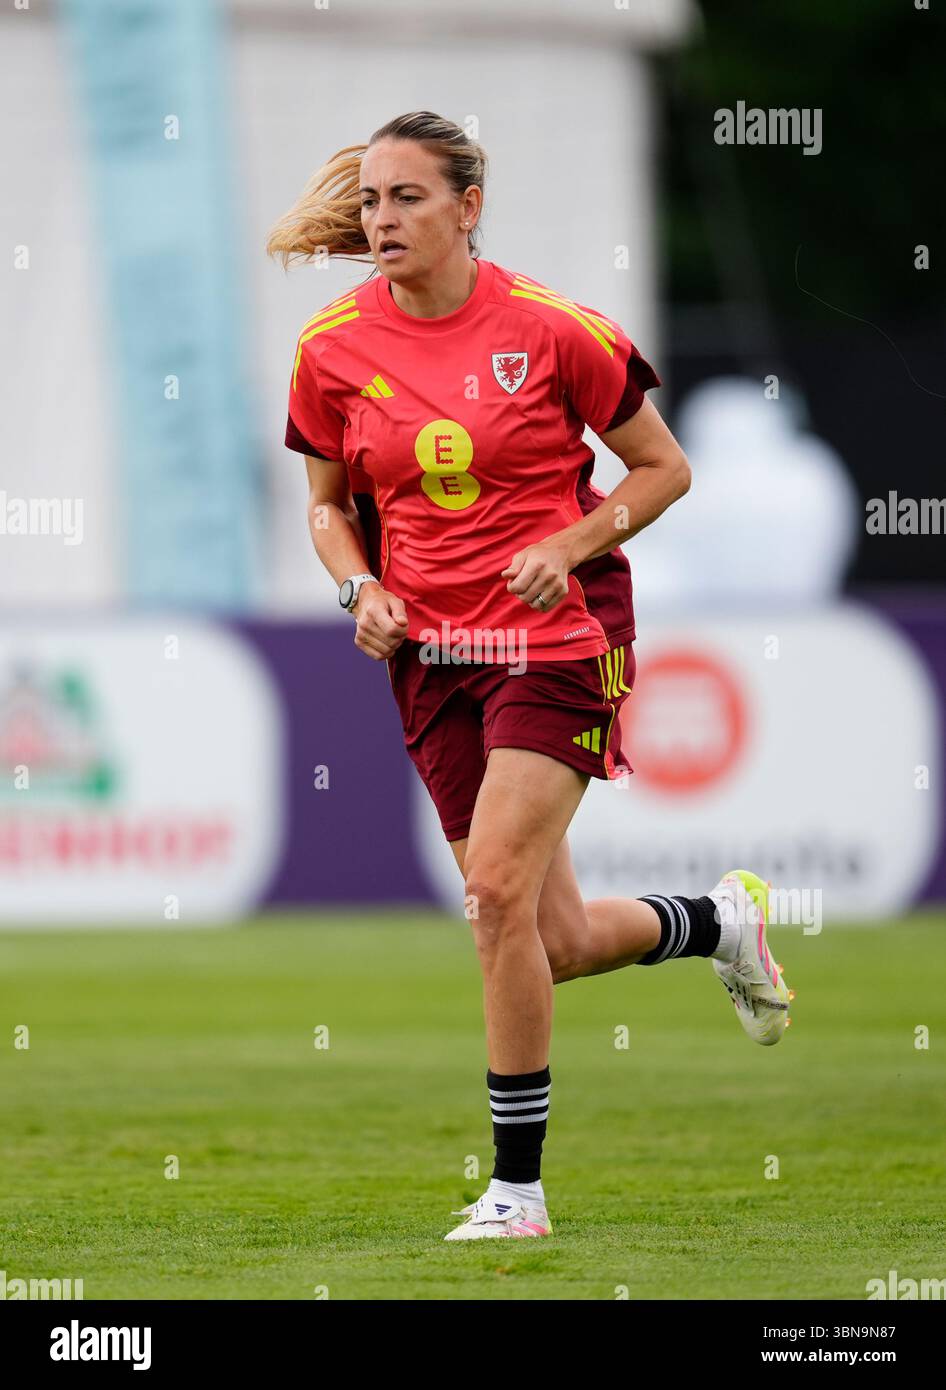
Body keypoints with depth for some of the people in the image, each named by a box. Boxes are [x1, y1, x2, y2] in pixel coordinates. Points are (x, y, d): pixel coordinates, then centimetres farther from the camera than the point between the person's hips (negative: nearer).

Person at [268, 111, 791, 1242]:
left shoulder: (551, 329, -9)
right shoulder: (334, 348, 0)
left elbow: (664, 469, 1)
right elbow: (329, 505, 14)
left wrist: (572, 545, -14)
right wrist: (361, 590, -6)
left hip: (556, 636, -4)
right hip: (430, 651, 4)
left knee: (497, 888, -18)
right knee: (559, 944, 4)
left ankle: (518, 1185, -6)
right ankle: (720, 919, 39)